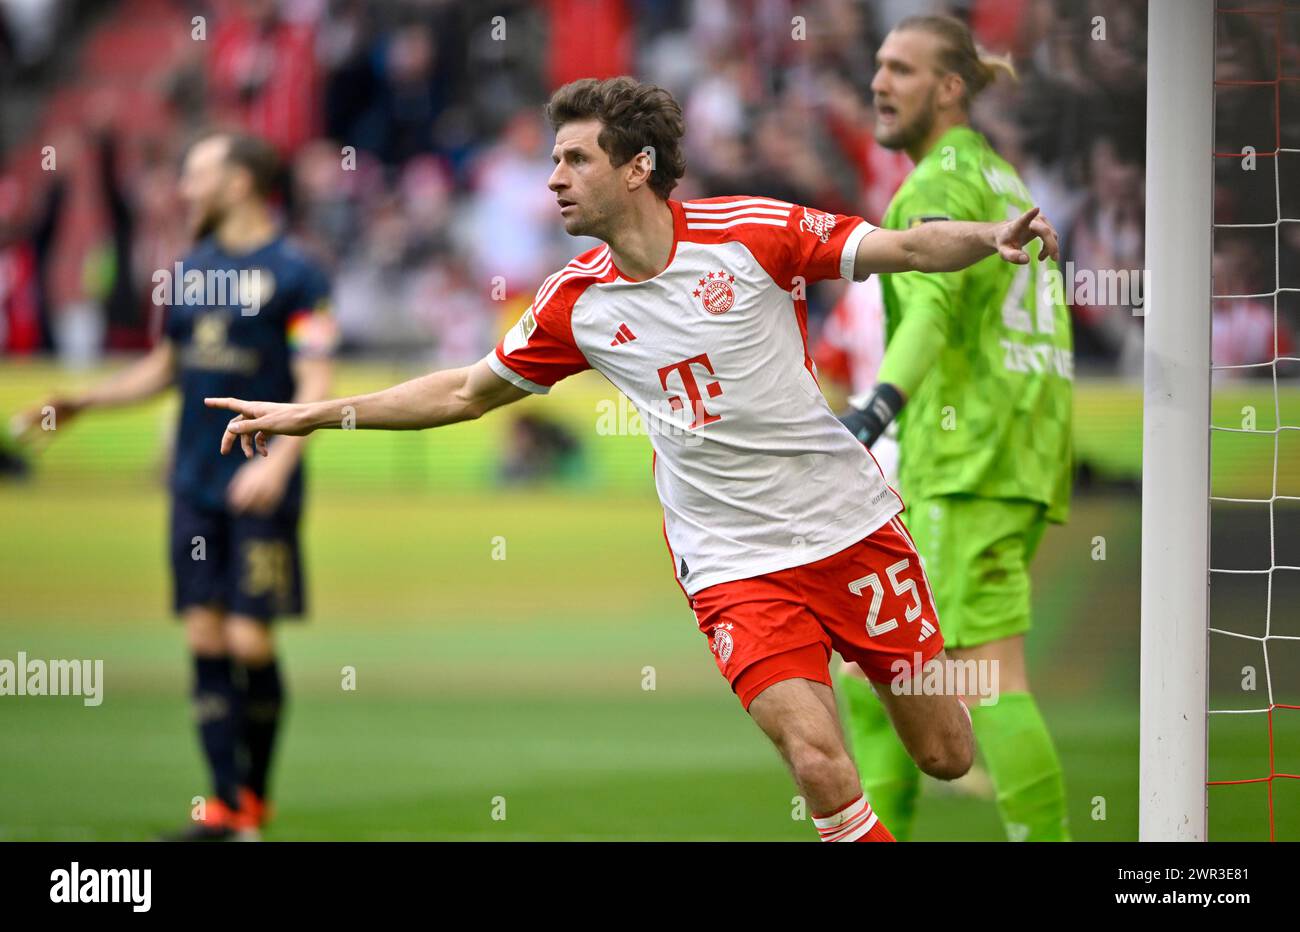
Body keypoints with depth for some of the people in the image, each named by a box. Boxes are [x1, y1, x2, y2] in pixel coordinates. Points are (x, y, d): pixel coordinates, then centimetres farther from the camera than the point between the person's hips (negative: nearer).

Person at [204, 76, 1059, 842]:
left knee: (947, 754, 4)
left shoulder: (751, 231, -9)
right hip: (735, 560, 1)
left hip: (851, 525, -1)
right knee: (820, 764, -19)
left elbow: (907, 248, -9)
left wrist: (993, 237, -30)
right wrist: (312, 415, 12)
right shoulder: (575, 302, 0)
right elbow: (467, 391, 13)